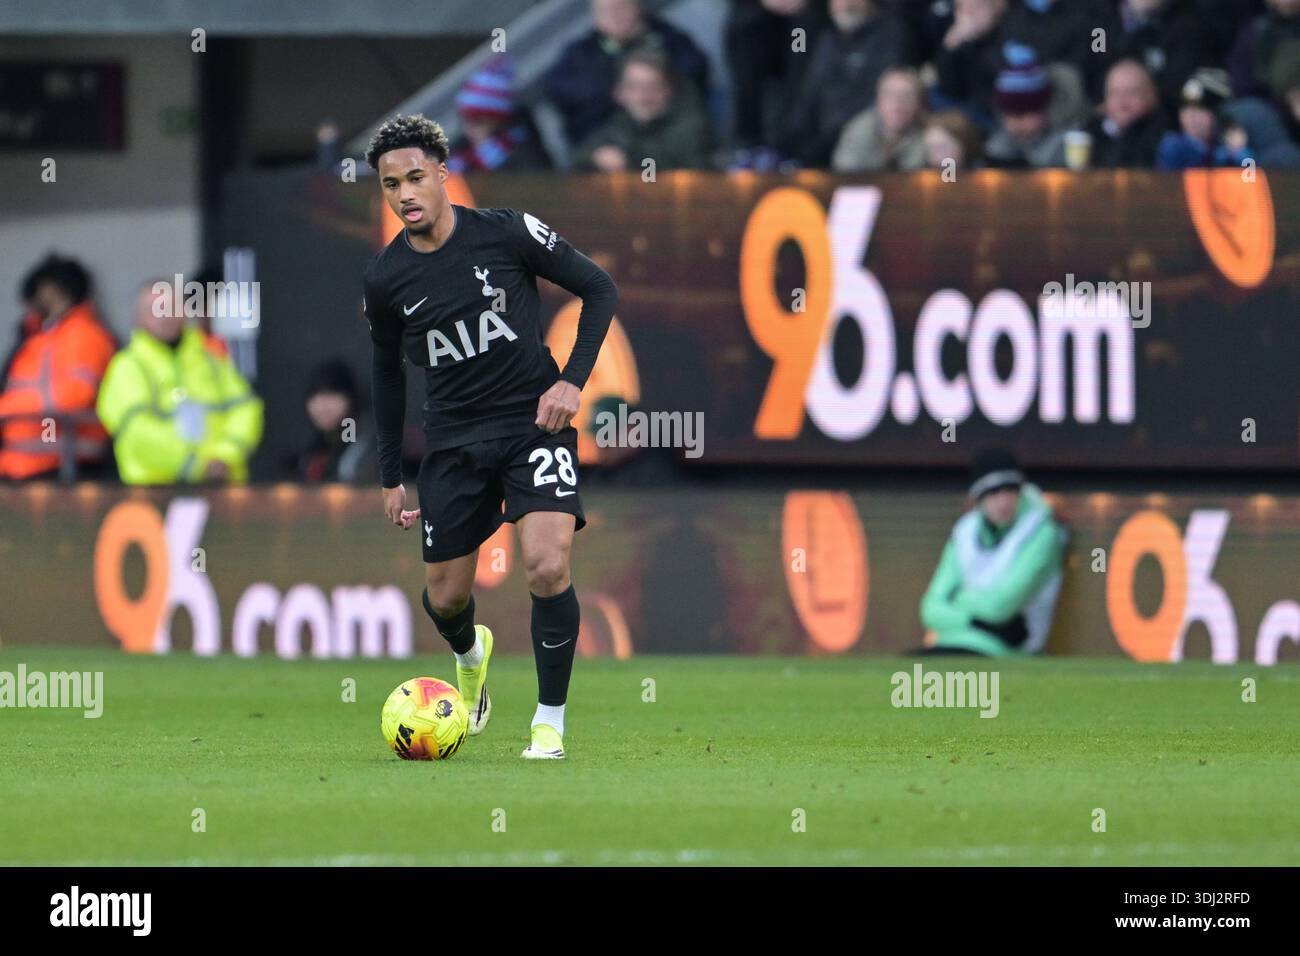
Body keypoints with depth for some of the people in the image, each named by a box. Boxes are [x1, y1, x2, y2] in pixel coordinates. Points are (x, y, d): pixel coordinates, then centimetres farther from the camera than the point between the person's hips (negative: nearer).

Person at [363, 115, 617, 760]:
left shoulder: (506, 234, -10)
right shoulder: (385, 278, -1)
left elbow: (598, 289, 0)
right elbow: (388, 369, 14)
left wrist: (573, 380, -11)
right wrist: (390, 476, 15)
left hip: (534, 424, -3)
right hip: (452, 441, 3)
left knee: (548, 568, -22)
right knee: (445, 598, 8)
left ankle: (549, 722, -7)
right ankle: (470, 656, 47)